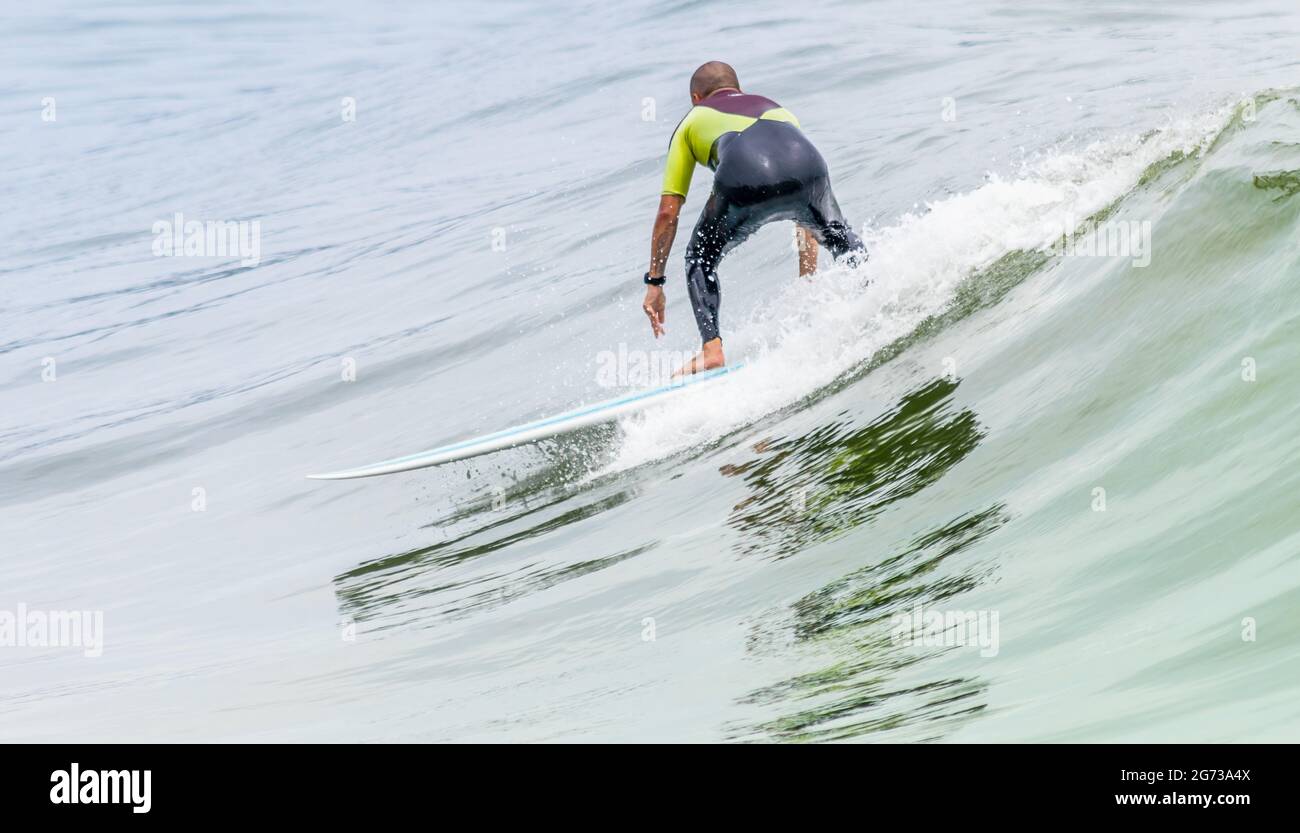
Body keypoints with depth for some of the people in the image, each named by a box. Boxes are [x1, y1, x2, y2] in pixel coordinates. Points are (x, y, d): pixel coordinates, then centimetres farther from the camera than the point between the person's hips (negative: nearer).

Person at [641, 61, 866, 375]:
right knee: (839, 235, 33)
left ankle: (712, 348, 7)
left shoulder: (693, 120, 35)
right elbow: (809, 210, 45)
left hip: (744, 178, -2)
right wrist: (808, 276, 50)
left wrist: (654, 282, 35)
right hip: (805, 166, 2)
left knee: (700, 260, 23)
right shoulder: (775, 108, 44)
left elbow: (668, 212, 29)